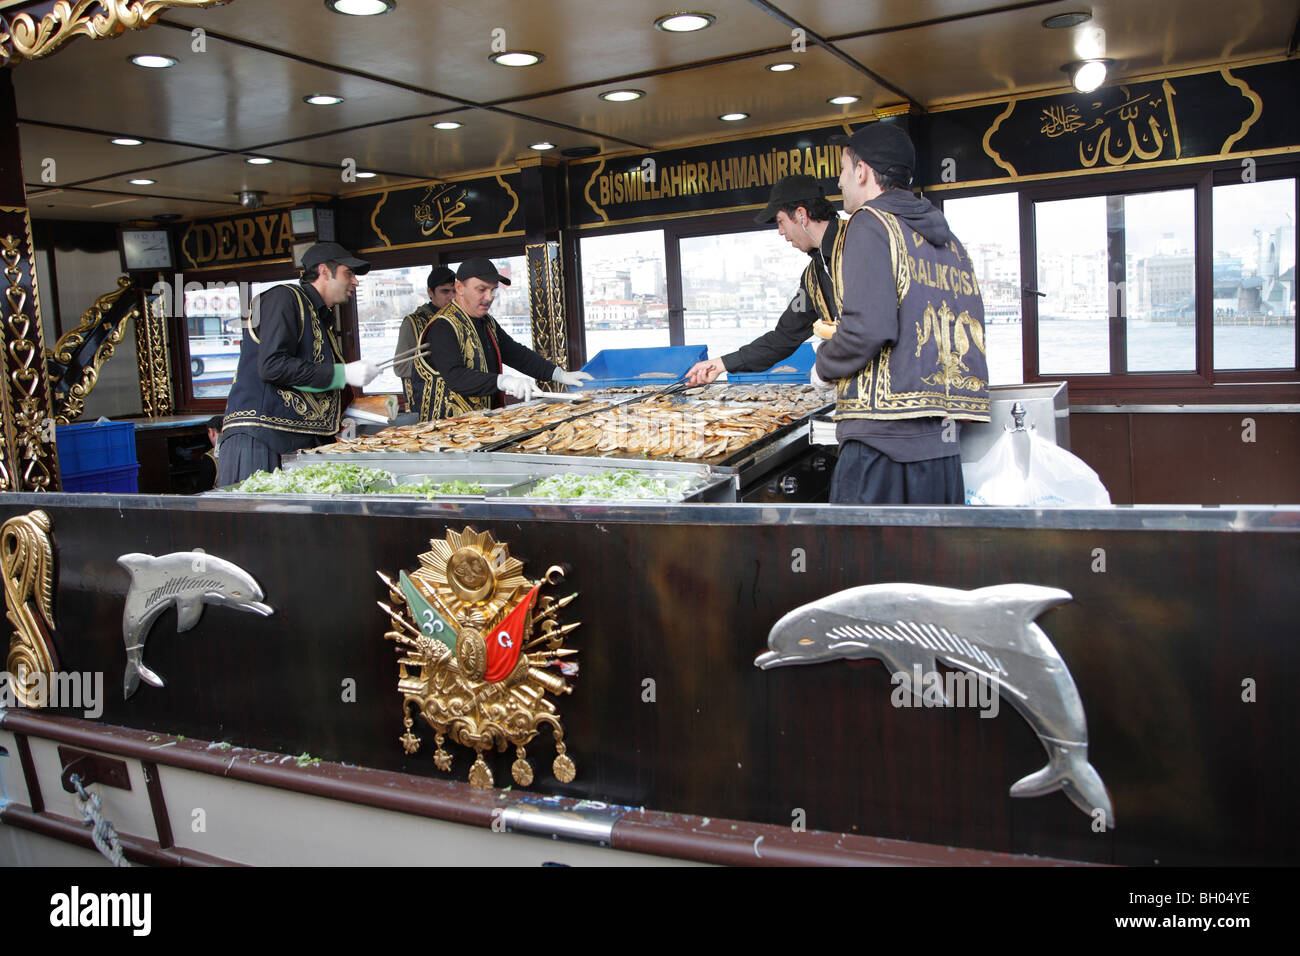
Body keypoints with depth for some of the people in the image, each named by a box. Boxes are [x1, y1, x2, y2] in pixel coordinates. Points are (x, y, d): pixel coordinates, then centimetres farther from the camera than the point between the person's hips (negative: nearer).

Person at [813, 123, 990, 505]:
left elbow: (868, 329, -19)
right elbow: (967, 335, 18)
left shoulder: (870, 224, -6)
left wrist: (823, 366, 1)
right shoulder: (947, 239, 18)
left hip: (883, 437, -8)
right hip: (942, 439, 8)